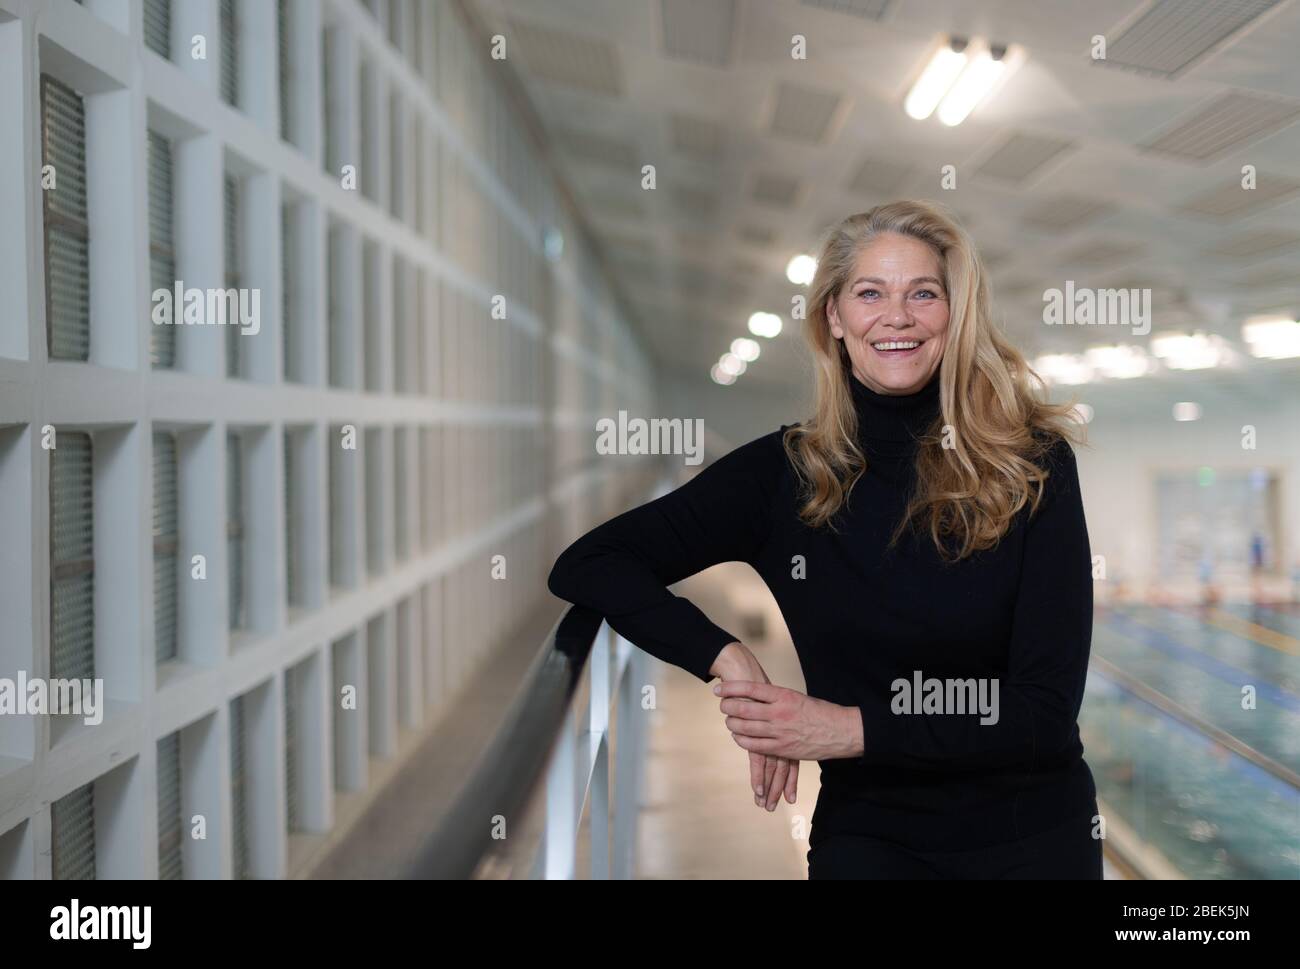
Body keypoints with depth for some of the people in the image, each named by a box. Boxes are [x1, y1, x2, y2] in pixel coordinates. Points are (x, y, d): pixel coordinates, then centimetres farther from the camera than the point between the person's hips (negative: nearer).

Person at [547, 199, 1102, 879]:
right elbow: (585, 566, -7)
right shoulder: (782, 471, -3)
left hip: (1035, 830, -1)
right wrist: (726, 658, -20)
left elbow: (1046, 709, -10)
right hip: (867, 830, 1)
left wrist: (852, 728, -17)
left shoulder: (1032, 464, -8)